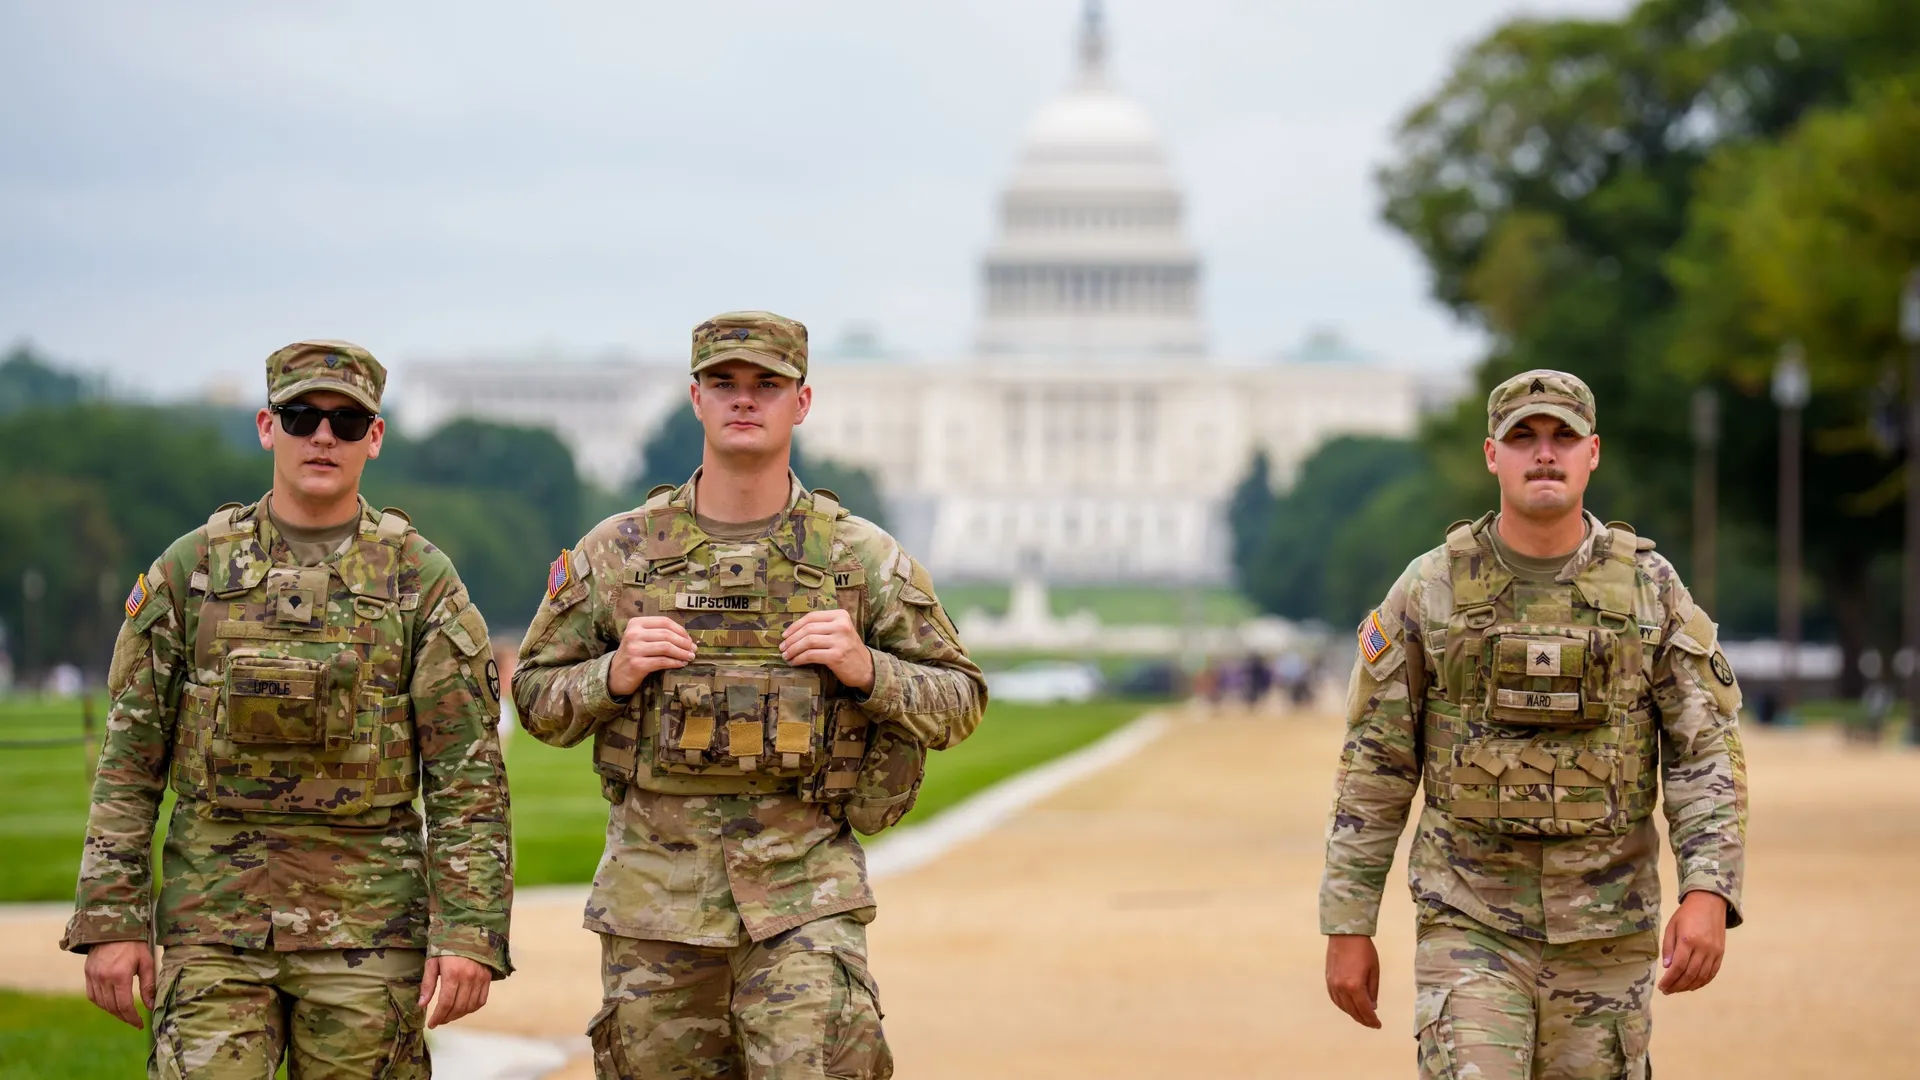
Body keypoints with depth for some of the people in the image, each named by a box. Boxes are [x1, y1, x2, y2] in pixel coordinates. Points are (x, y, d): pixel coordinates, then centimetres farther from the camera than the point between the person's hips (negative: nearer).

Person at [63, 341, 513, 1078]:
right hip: (215, 922, 1)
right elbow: (129, 760, 6)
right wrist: (111, 920, -1)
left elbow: (468, 775, -1)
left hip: (368, 928, 0)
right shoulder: (191, 570, 6)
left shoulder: (422, 580, 2)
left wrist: (470, 933, -10)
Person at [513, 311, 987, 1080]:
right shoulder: (617, 552, 4)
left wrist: (866, 669, -11)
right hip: (656, 897, 2)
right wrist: (613, 675, -10)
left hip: (806, 891, -2)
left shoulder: (864, 558, 3)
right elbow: (536, 697, 10)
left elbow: (959, 701, 7)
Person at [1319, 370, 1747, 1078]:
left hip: (1607, 932, 2)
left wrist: (1709, 895, -18)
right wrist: (1346, 928, -2)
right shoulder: (1430, 590, -2)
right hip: (1471, 927, -2)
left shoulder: (1652, 588, 0)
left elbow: (1707, 753, -3)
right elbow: (1375, 765, 1)